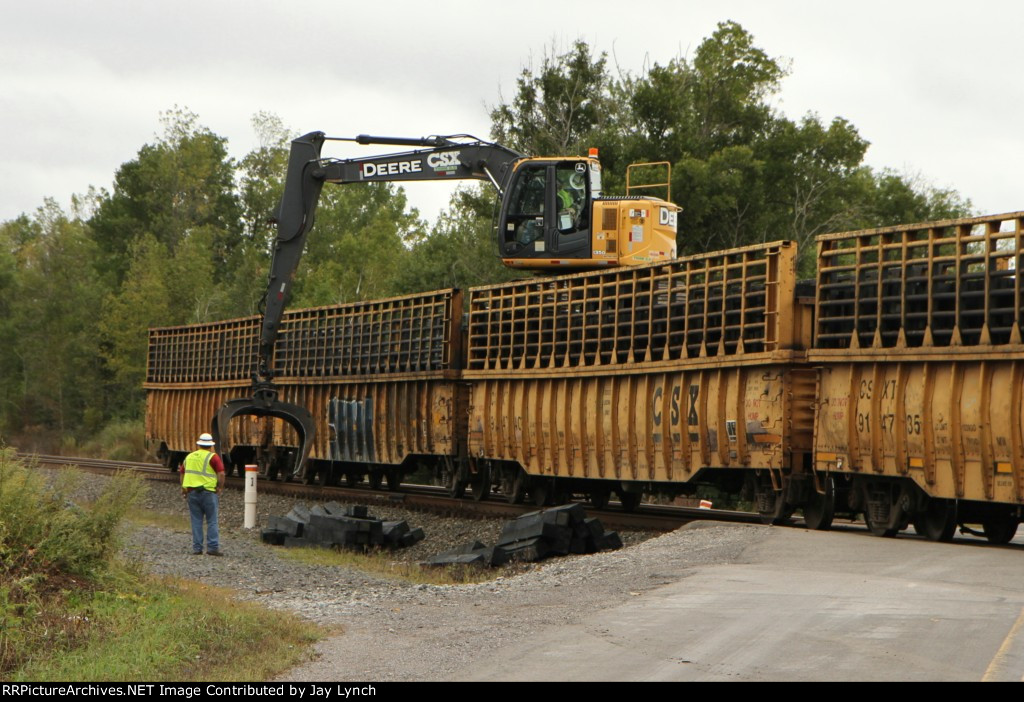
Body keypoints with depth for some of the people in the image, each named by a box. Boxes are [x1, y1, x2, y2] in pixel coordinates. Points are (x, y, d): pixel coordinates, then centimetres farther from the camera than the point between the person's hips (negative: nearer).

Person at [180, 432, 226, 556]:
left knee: (196, 521, 8)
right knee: (212, 521, 1)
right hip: (208, 491, -4)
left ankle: (197, 548, 6)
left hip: (192, 492, 4)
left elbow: (182, 473, 18)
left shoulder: (189, 457, 13)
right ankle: (213, 547, -4)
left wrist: (184, 489, 23)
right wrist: (220, 488, -2)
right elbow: (221, 474, -14)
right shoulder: (212, 457, -5)